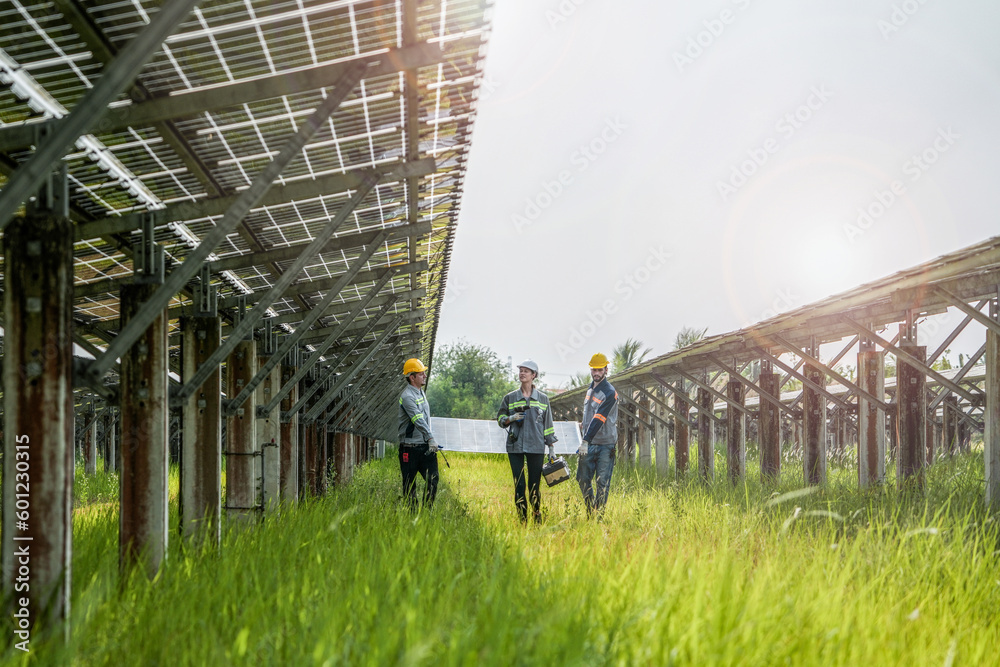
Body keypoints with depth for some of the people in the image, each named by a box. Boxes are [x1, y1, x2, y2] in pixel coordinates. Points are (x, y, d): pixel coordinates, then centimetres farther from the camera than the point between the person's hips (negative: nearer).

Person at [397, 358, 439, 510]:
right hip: (410, 448, -7)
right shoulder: (407, 396, -15)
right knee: (410, 484, 2)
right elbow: (418, 420, -25)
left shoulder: (421, 392, 14)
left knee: (433, 479, -1)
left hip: (425, 446, 7)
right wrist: (431, 438, -33)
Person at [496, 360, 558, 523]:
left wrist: (551, 447, 8)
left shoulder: (543, 399, 9)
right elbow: (500, 419, 13)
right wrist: (511, 418, -8)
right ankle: (521, 519, 5)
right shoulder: (510, 398, 8)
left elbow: (548, 424, 12)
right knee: (519, 485, -1)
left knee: (534, 485, 0)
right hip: (515, 447, 0)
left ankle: (537, 519, 13)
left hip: (536, 448, 0)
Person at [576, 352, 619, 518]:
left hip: (605, 444, -7)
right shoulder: (590, 388, 13)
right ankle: (590, 513, 20)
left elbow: (599, 418, -22)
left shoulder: (610, 393, -13)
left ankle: (599, 516, 3)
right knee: (583, 479, 8)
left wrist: (586, 440, -29)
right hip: (589, 444, 7)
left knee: (603, 483, -4)